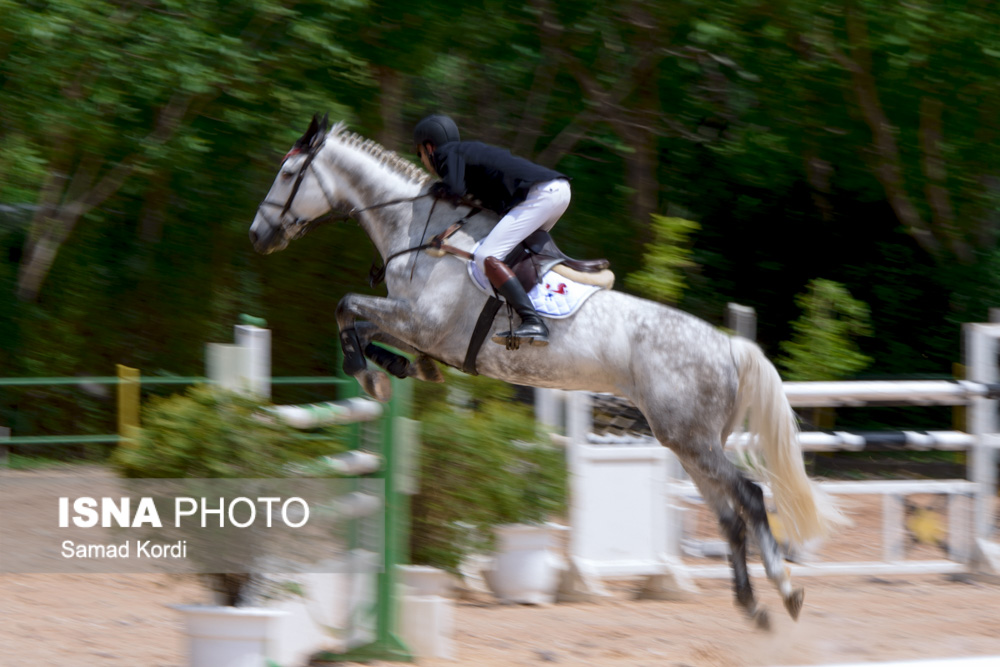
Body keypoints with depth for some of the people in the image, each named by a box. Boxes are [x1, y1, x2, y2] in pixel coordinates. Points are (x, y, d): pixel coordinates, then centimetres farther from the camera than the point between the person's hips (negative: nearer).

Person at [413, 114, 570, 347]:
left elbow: (454, 190, -11)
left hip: (539, 194, -10)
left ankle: (533, 323, -29)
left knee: (486, 257, -16)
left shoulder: (447, 153, 5)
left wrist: (438, 189, 10)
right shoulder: (471, 149, 31)